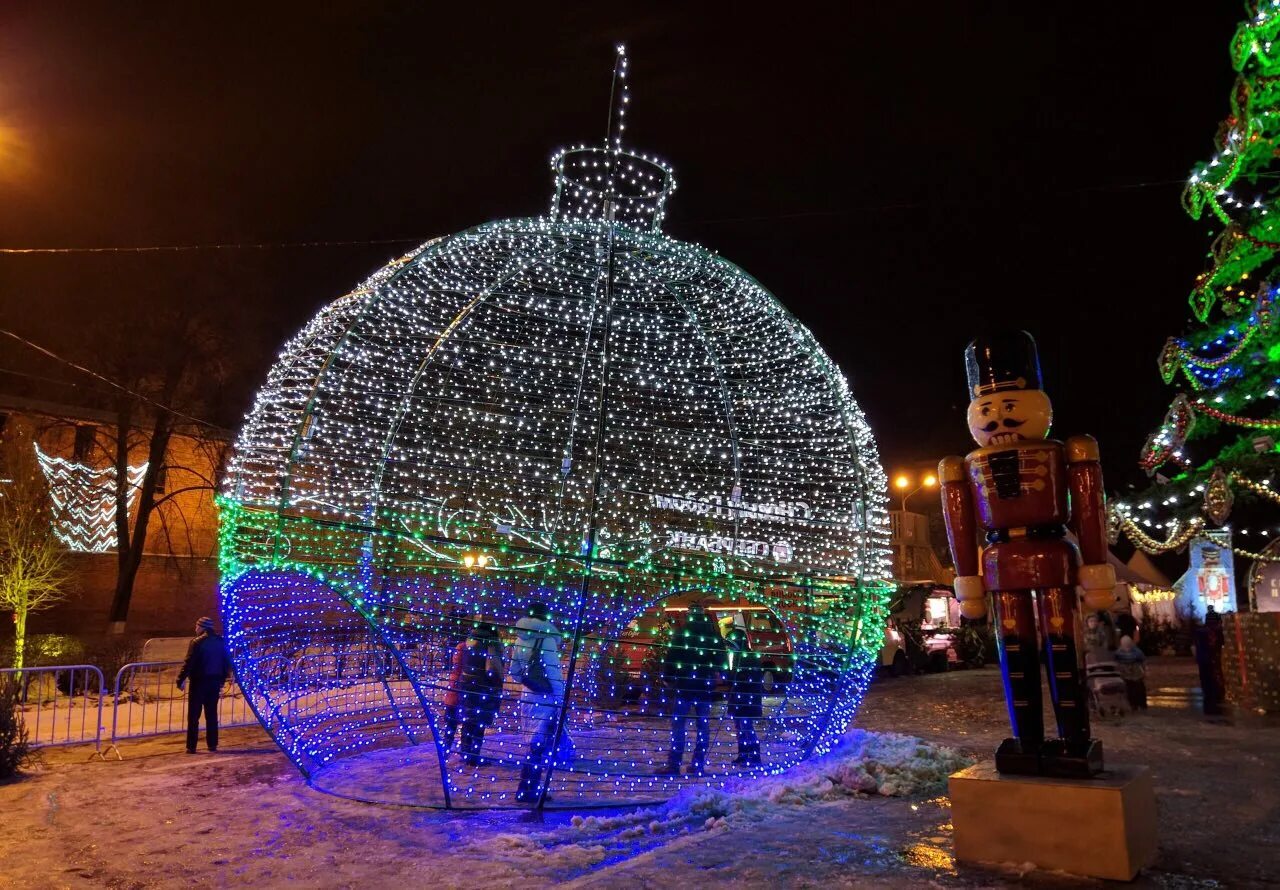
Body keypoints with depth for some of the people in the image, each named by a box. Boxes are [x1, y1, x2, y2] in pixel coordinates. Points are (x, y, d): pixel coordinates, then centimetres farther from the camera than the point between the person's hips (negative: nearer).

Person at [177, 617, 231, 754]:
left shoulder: (197, 642, -11)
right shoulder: (220, 642, 7)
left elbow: (188, 663, -15)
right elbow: (227, 663, 10)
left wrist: (181, 680, -7)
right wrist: (222, 680, 19)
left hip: (199, 682, -5)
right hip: (215, 682, 5)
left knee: (194, 715, 2)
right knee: (212, 714, 12)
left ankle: (191, 746, 2)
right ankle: (212, 744, 14)